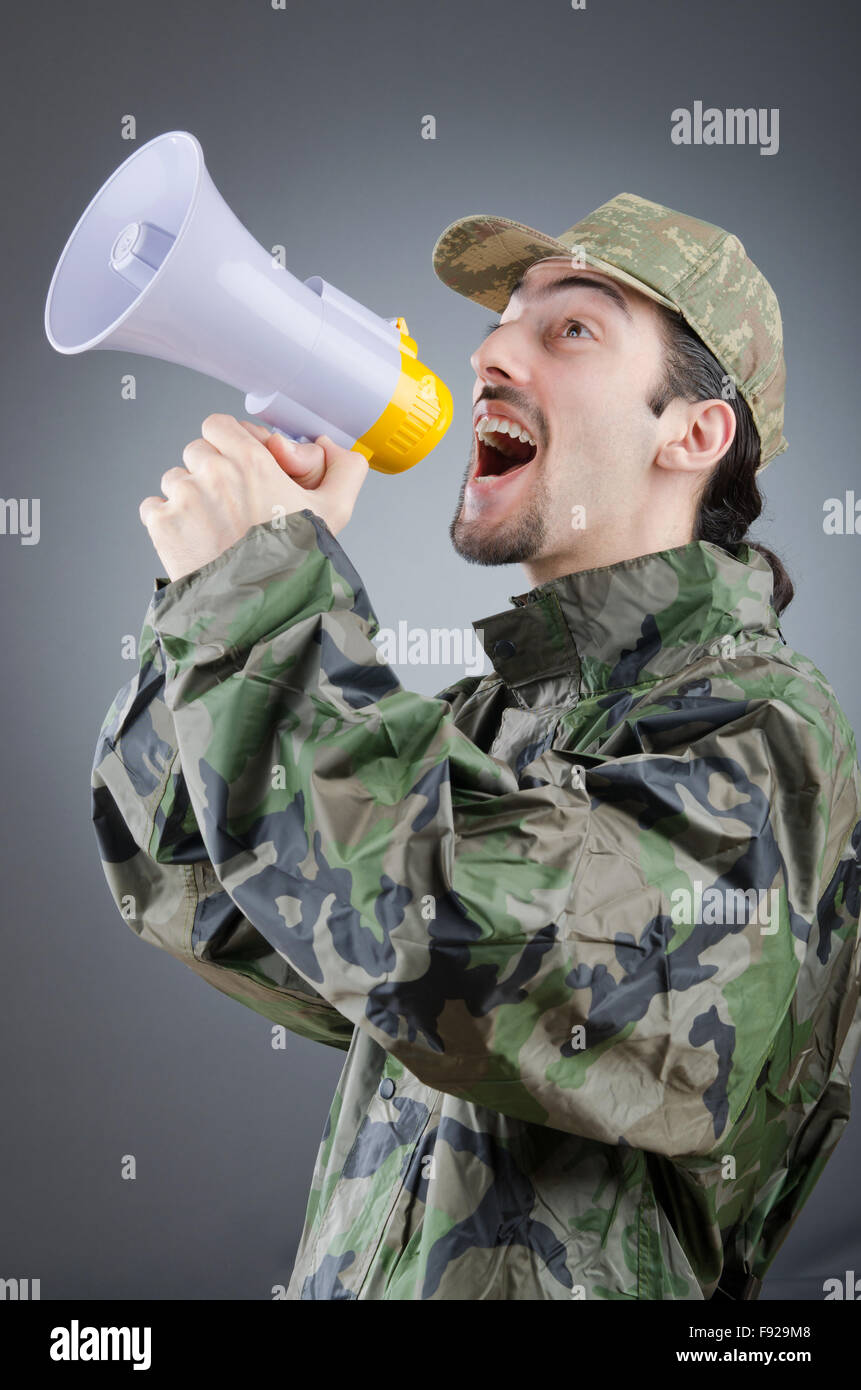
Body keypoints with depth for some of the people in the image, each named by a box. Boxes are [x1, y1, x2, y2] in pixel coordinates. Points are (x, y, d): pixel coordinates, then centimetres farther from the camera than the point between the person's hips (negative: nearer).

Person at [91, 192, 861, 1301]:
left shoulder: (760, 736, -17)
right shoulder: (499, 709, 4)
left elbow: (487, 943, -33)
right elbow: (206, 901, 3)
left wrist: (266, 583, -23)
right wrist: (240, 576, -8)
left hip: (558, 1277, -6)